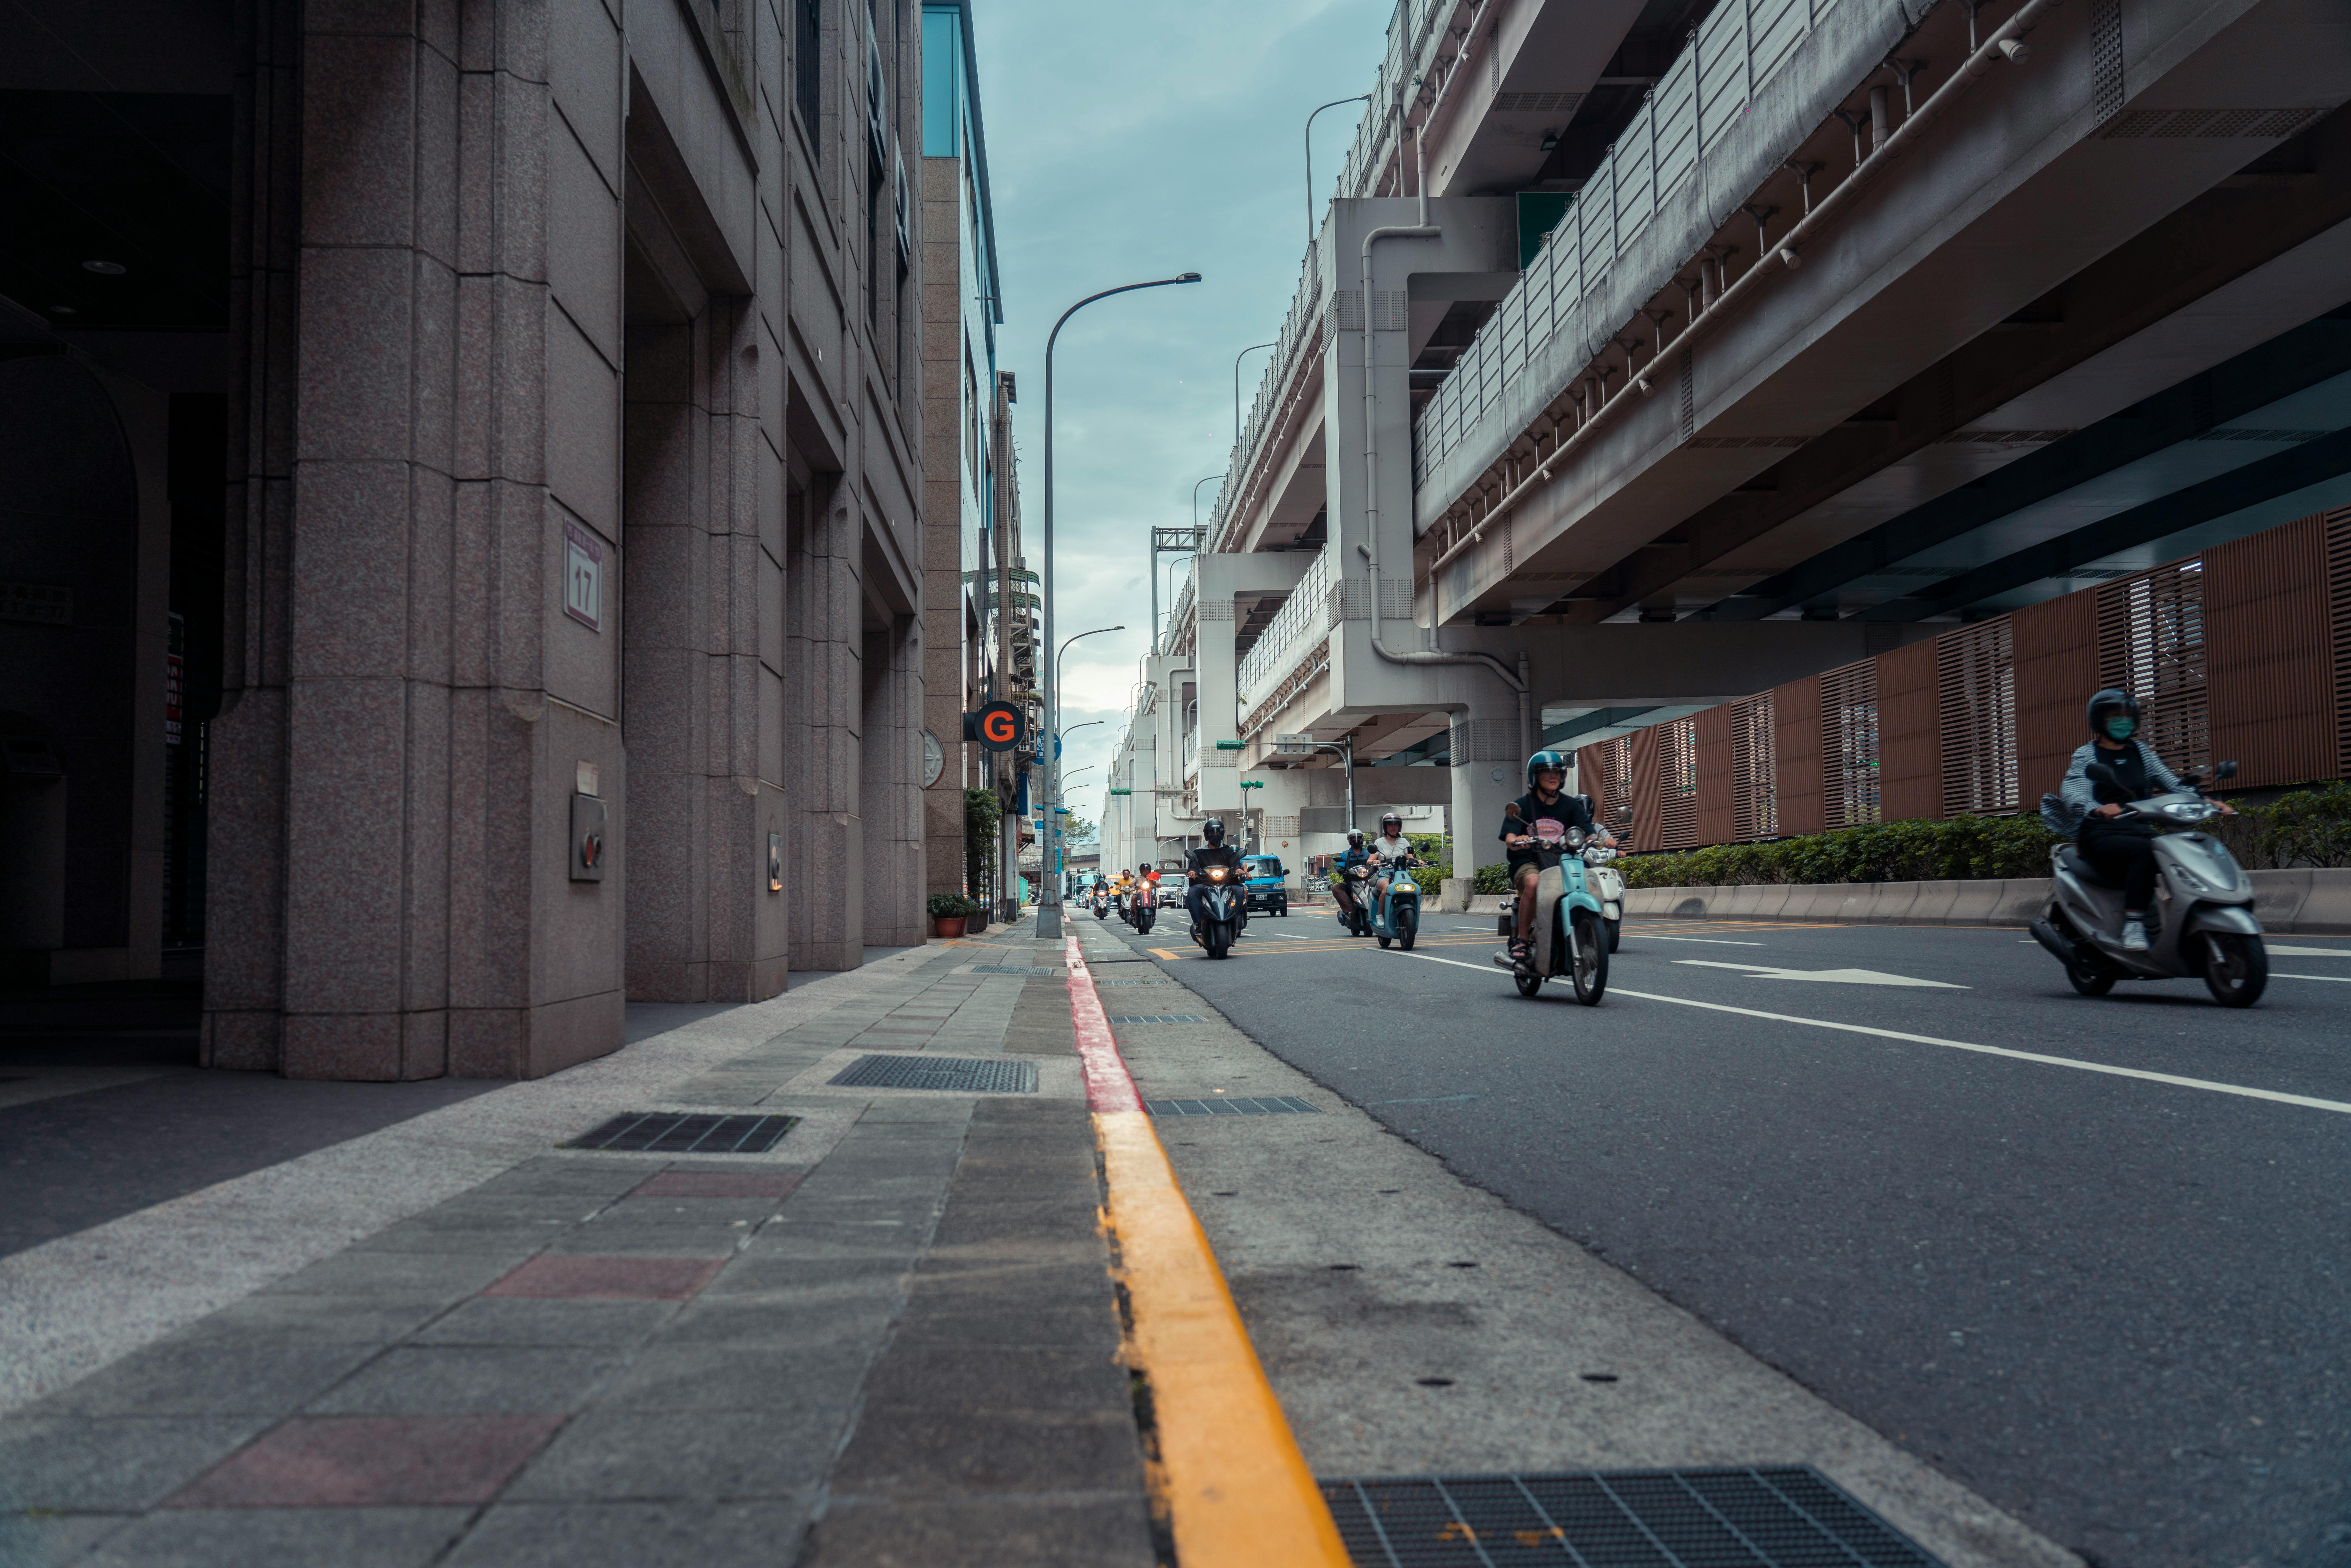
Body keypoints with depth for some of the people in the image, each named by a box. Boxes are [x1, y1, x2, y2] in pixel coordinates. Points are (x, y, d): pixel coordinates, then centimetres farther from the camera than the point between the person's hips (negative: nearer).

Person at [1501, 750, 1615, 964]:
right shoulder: (1522, 805, 3)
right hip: (1528, 862, -3)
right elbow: (1509, 838, -9)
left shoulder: (1571, 806, 12)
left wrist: (1603, 840, -22)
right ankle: (1522, 940, -26)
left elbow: (1589, 832, 1)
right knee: (1534, 883, -37)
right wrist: (1516, 841, -34)